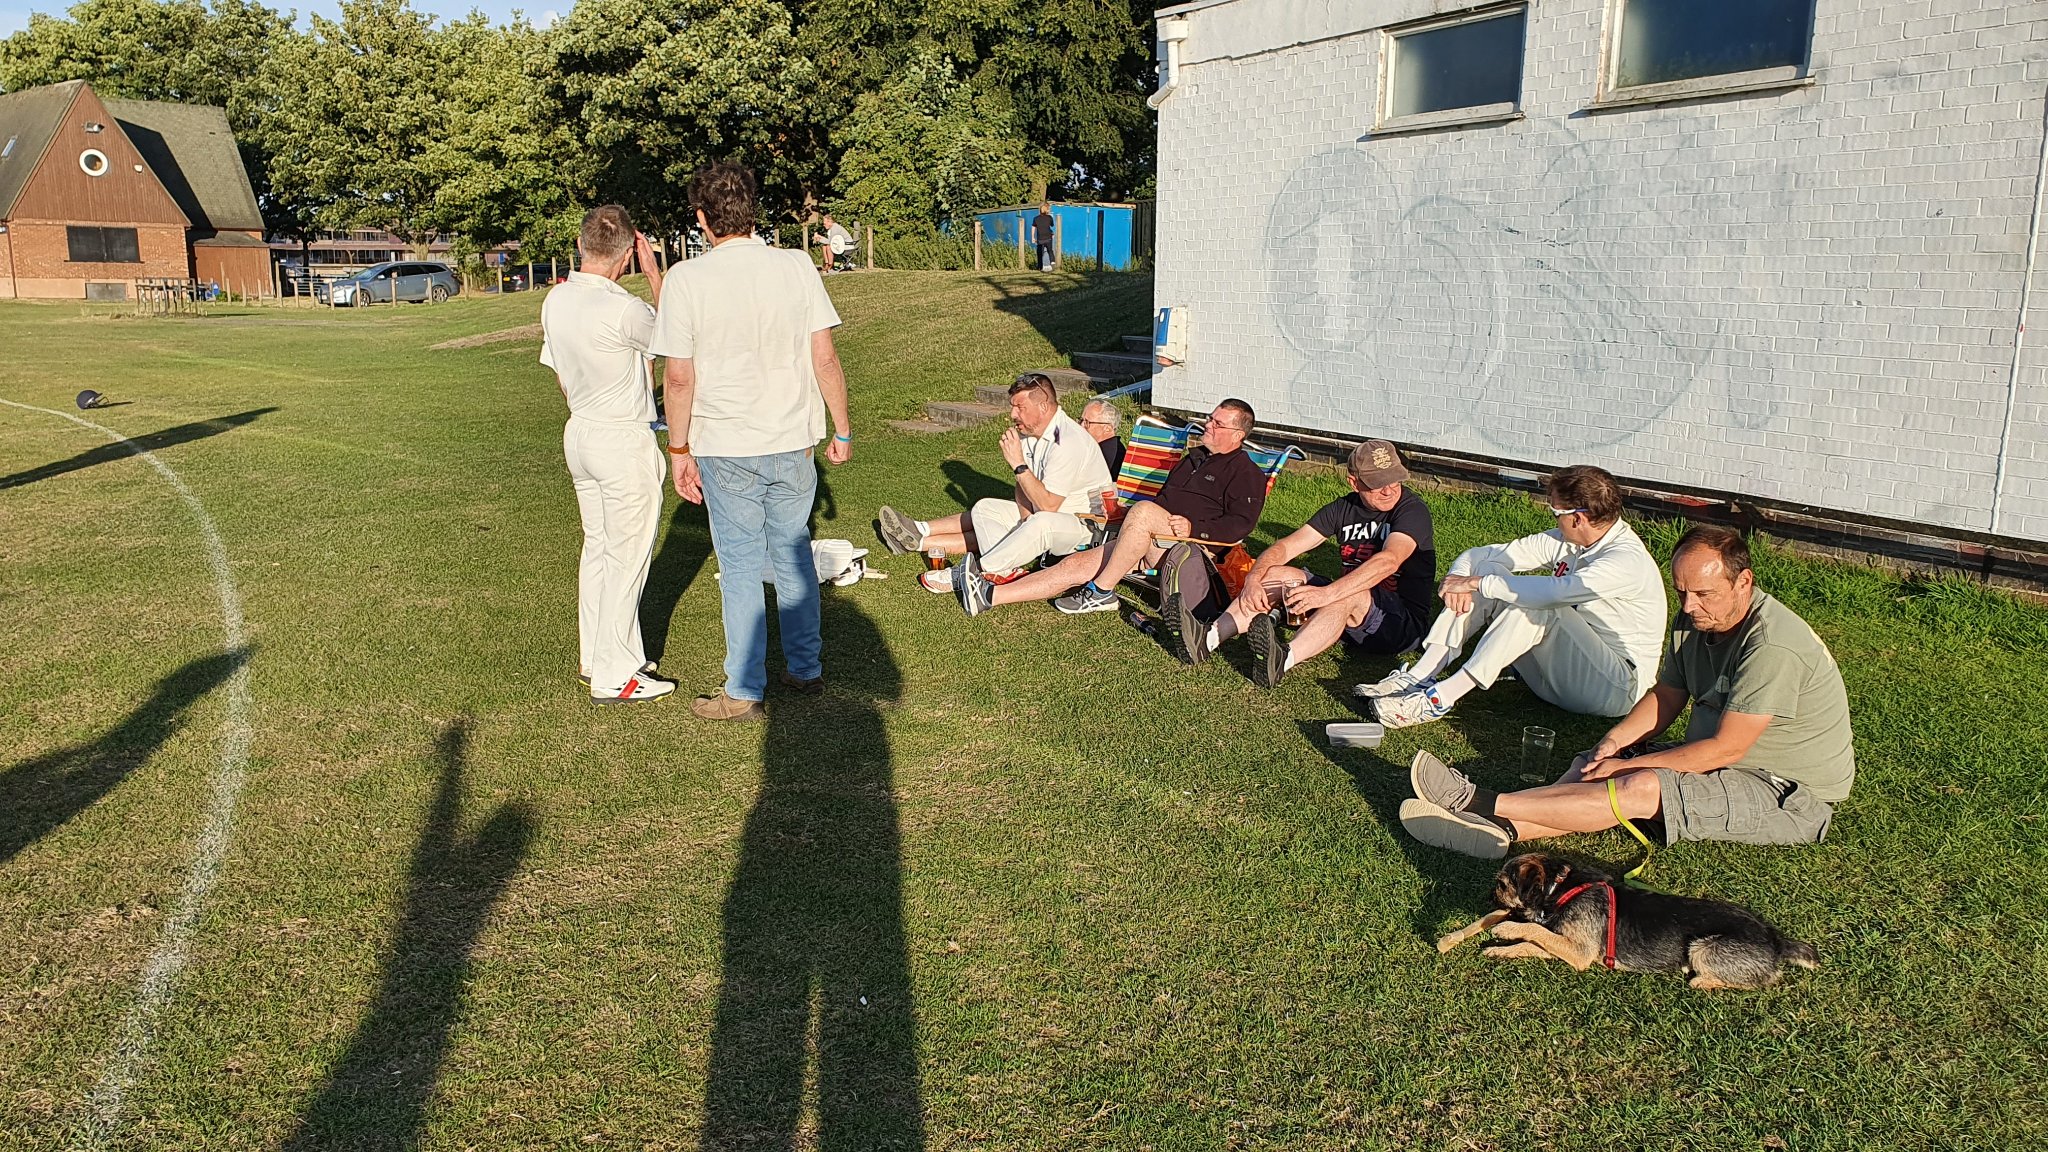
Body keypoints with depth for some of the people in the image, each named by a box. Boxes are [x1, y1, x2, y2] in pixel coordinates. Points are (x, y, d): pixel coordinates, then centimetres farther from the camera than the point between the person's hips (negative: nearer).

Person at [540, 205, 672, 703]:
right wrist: (654, 274, 1)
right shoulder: (622, 308, -22)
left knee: (597, 547, 18)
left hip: (579, 433, 8)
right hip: (624, 442, -8)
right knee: (627, 558, 1)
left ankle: (593, 658, 28)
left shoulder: (555, 301, 3)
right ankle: (614, 676, 7)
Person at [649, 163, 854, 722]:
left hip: (725, 448, -2)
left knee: (740, 569, 7)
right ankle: (805, 668, 29)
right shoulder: (797, 267, -4)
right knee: (795, 558, 17)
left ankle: (744, 692, 14)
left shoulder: (686, 279, -10)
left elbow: (679, 378, -8)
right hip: (792, 444, 2)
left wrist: (679, 451, 2)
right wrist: (843, 430, 7)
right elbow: (824, 358, -3)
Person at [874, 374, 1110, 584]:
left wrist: (1018, 464, -28)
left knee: (1042, 523, -38)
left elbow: (1048, 505, -29)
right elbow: (1023, 488, 6)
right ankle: (920, 534, -6)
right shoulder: (1029, 430, 2)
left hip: (1085, 524, -9)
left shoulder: (1068, 442, -26)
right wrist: (1026, 518, -13)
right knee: (985, 509, 4)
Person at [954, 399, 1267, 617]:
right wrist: (1133, 523, 19)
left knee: (1143, 510, -36)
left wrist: (1194, 528, -23)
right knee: (1076, 564, -9)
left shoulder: (1246, 472, 1)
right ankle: (989, 595, -17)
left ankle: (1101, 593, -26)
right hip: (1148, 546, 8)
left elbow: (1240, 523, -11)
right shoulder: (1196, 457, 28)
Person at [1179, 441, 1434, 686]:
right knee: (1276, 575, -10)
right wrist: (1253, 579, -21)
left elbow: (1389, 561, -32)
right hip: (1346, 609, 6)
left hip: (1402, 622, -6)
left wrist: (1327, 593, -44)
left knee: (1349, 595, -37)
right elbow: (1286, 546, 0)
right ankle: (1207, 639, -30)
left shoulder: (1412, 510, -12)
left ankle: (1282, 661, -60)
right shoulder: (1343, 508, 6)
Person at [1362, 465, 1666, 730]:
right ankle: (1419, 676, -21)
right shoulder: (1564, 542, 4)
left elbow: (1551, 592, -38)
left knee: (1535, 604, -32)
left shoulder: (1629, 560, -21)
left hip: (1616, 687, -7)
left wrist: (1475, 583, -28)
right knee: (1488, 570, -8)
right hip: (1564, 668, 8)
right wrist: (1459, 577, -19)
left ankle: (1441, 697, -34)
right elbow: (1477, 555, 4)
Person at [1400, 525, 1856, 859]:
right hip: (1717, 762, 9)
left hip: (1790, 795, -9)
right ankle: (1500, 830, -32)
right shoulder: (1697, 620, 2)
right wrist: (1614, 740, -10)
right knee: (1590, 766, -11)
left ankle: (1485, 803, -29)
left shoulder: (1772, 646, -26)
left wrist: (1626, 765, -20)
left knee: (1639, 788, -28)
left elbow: (1726, 749, -25)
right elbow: (1666, 696, 9)